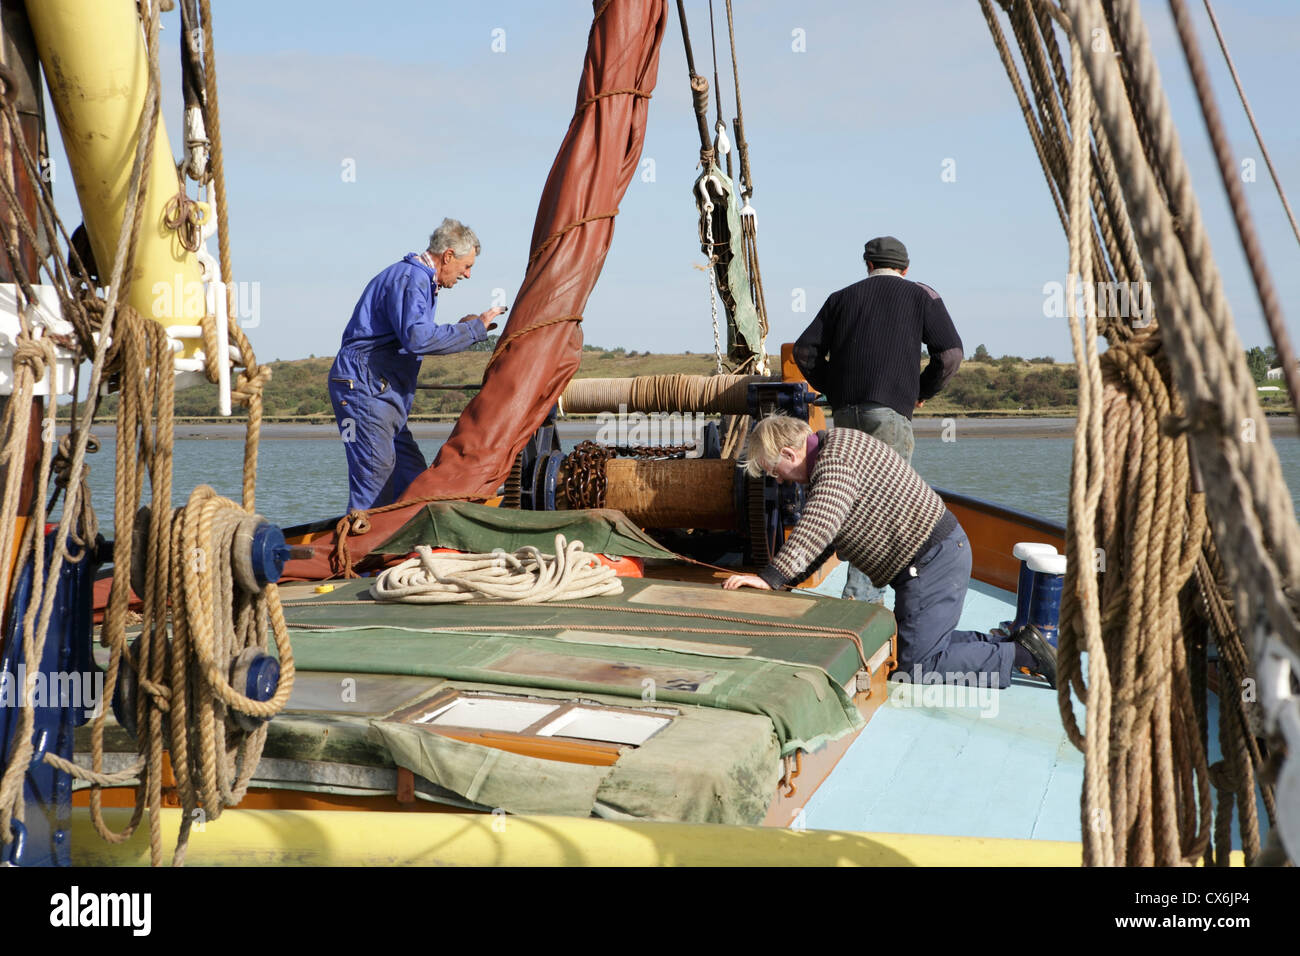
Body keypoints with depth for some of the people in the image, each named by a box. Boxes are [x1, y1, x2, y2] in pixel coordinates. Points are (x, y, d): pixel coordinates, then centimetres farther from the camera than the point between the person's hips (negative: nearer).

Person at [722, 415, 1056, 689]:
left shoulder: (837, 460, -19)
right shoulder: (831, 455, 15)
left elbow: (816, 528, -33)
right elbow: (824, 538, 22)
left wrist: (771, 578, -34)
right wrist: (788, 579, 16)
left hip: (934, 561, -11)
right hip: (940, 553, 11)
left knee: (917, 666, -8)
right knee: (927, 641, 20)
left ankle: (1020, 654, -3)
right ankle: (1012, 642, 18)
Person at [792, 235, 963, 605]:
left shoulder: (842, 297, 18)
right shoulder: (922, 296, 11)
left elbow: (804, 351, 11)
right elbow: (950, 352, -1)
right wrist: (923, 391, 12)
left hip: (845, 412, 4)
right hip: (890, 411, -4)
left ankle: (870, 593, 15)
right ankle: (859, 595, -13)